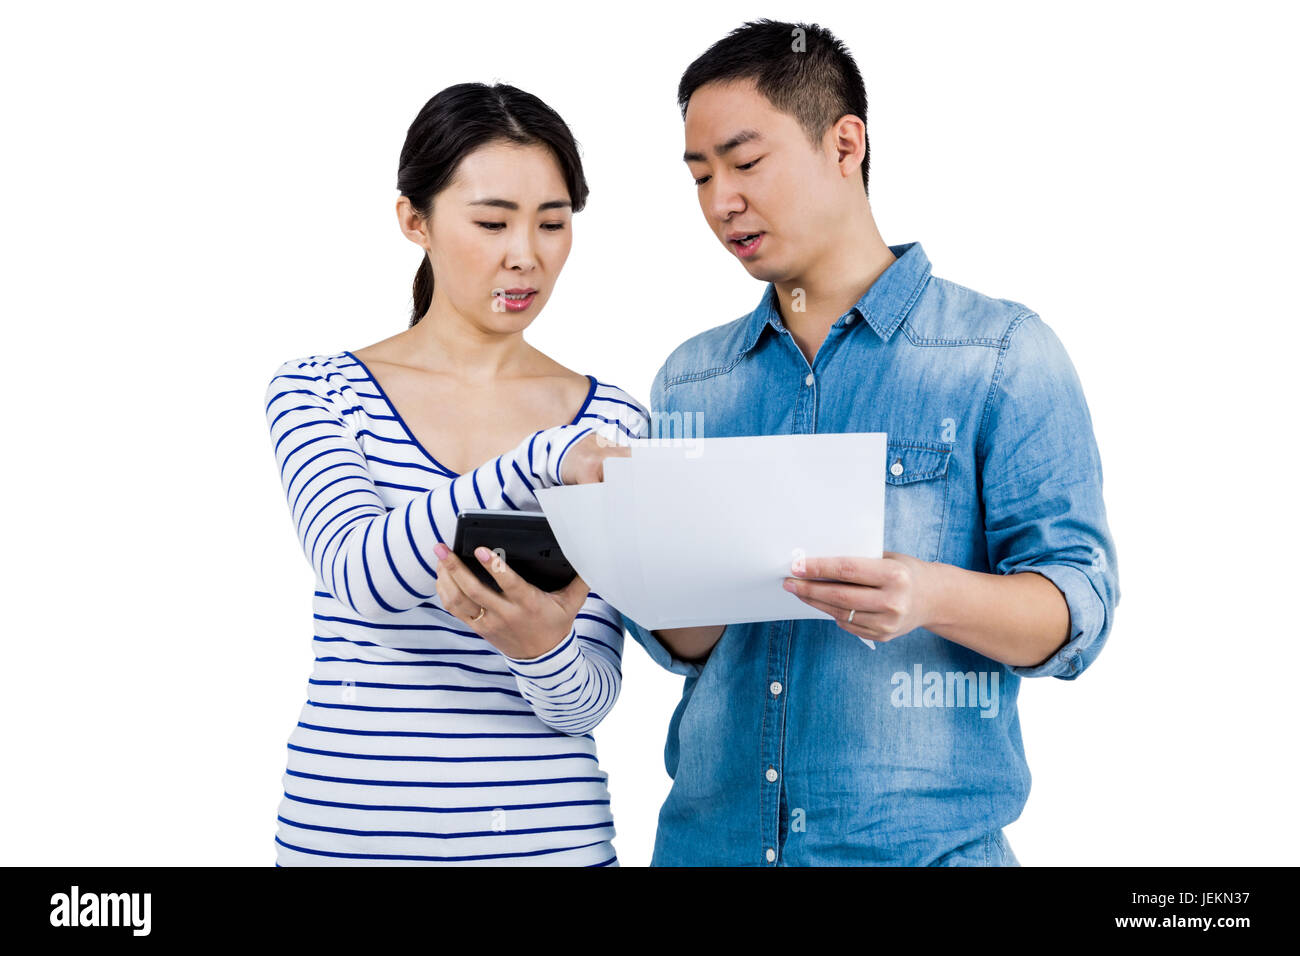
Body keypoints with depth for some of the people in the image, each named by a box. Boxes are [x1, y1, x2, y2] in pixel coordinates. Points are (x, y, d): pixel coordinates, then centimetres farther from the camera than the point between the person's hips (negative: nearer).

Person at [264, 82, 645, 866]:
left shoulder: (612, 421, -1)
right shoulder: (318, 392, -2)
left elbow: (588, 701, -4)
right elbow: (360, 572, -21)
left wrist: (542, 646, -26)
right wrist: (541, 464, -34)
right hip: (345, 826, 0)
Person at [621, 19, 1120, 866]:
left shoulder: (1003, 354, -4)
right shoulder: (688, 380, 9)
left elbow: (1079, 604, -9)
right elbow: (683, 645, 9)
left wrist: (934, 596, -28)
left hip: (923, 842, -3)